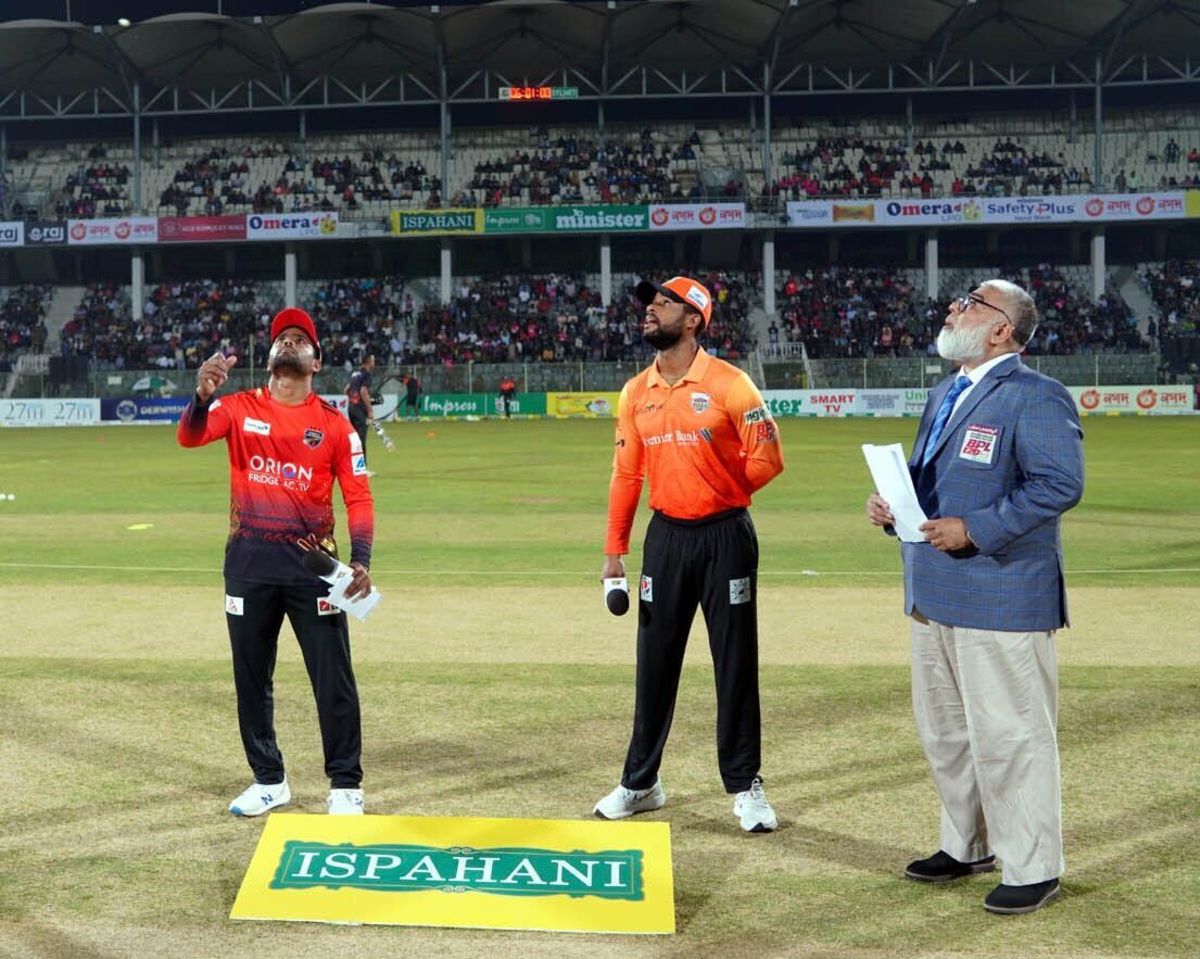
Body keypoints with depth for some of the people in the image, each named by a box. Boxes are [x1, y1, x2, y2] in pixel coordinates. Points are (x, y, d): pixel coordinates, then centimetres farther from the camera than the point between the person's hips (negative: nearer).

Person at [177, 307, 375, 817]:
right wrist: (203, 395, -37)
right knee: (251, 676, 11)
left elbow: (358, 496, 0)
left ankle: (345, 784, 12)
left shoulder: (334, 423, 1)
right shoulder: (239, 407, 3)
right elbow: (190, 436, -15)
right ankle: (268, 780, 27)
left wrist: (360, 560, -14)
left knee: (333, 677, -1)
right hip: (249, 562, 2)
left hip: (312, 561, -2)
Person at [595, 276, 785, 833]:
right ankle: (641, 782, 22)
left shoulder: (728, 384, -10)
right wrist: (614, 551, 6)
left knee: (735, 663, 4)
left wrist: (721, 492, 2)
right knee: (655, 664, 10)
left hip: (724, 536, -4)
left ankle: (745, 786, 15)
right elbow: (626, 475, 8)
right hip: (666, 536, 4)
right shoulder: (636, 392, 6)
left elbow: (767, 459, -9)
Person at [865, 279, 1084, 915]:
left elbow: (1059, 484, -21)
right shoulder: (944, 396, 16)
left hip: (999, 597, -9)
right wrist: (889, 502, 3)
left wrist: (976, 530, -24)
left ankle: (1032, 869, 12)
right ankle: (968, 845, 35)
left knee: (1008, 737, -1)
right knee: (945, 732, 18)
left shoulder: (1035, 397, -13)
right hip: (933, 596, 9)